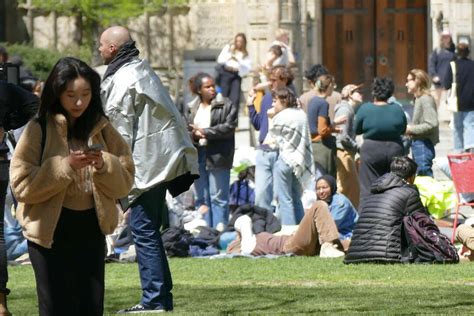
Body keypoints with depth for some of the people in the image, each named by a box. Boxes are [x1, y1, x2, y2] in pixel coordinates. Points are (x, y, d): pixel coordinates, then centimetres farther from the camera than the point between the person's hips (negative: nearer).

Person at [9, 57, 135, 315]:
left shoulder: (102, 129, 6)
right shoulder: (39, 130, -6)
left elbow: (124, 183, 5)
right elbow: (21, 185, -13)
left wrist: (104, 166, -15)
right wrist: (64, 166, -21)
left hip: (92, 230, 4)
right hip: (51, 232, -4)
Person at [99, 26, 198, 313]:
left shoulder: (123, 81, -14)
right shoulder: (144, 71, 15)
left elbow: (121, 131, -16)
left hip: (145, 163, -9)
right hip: (161, 158, 9)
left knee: (144, 230, -7)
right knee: (150, 230, 14)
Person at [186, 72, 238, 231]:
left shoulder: (226, 105, -1)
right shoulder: (192, 108, 14)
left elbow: (229, 127, -10)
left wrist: (205, 132, -13)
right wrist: (193, 134, -11)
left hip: (217, 157, -5)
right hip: (197, 155, 5)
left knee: (218, 197, -6)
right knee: (201, 198, 9)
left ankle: (219, 229, -6)